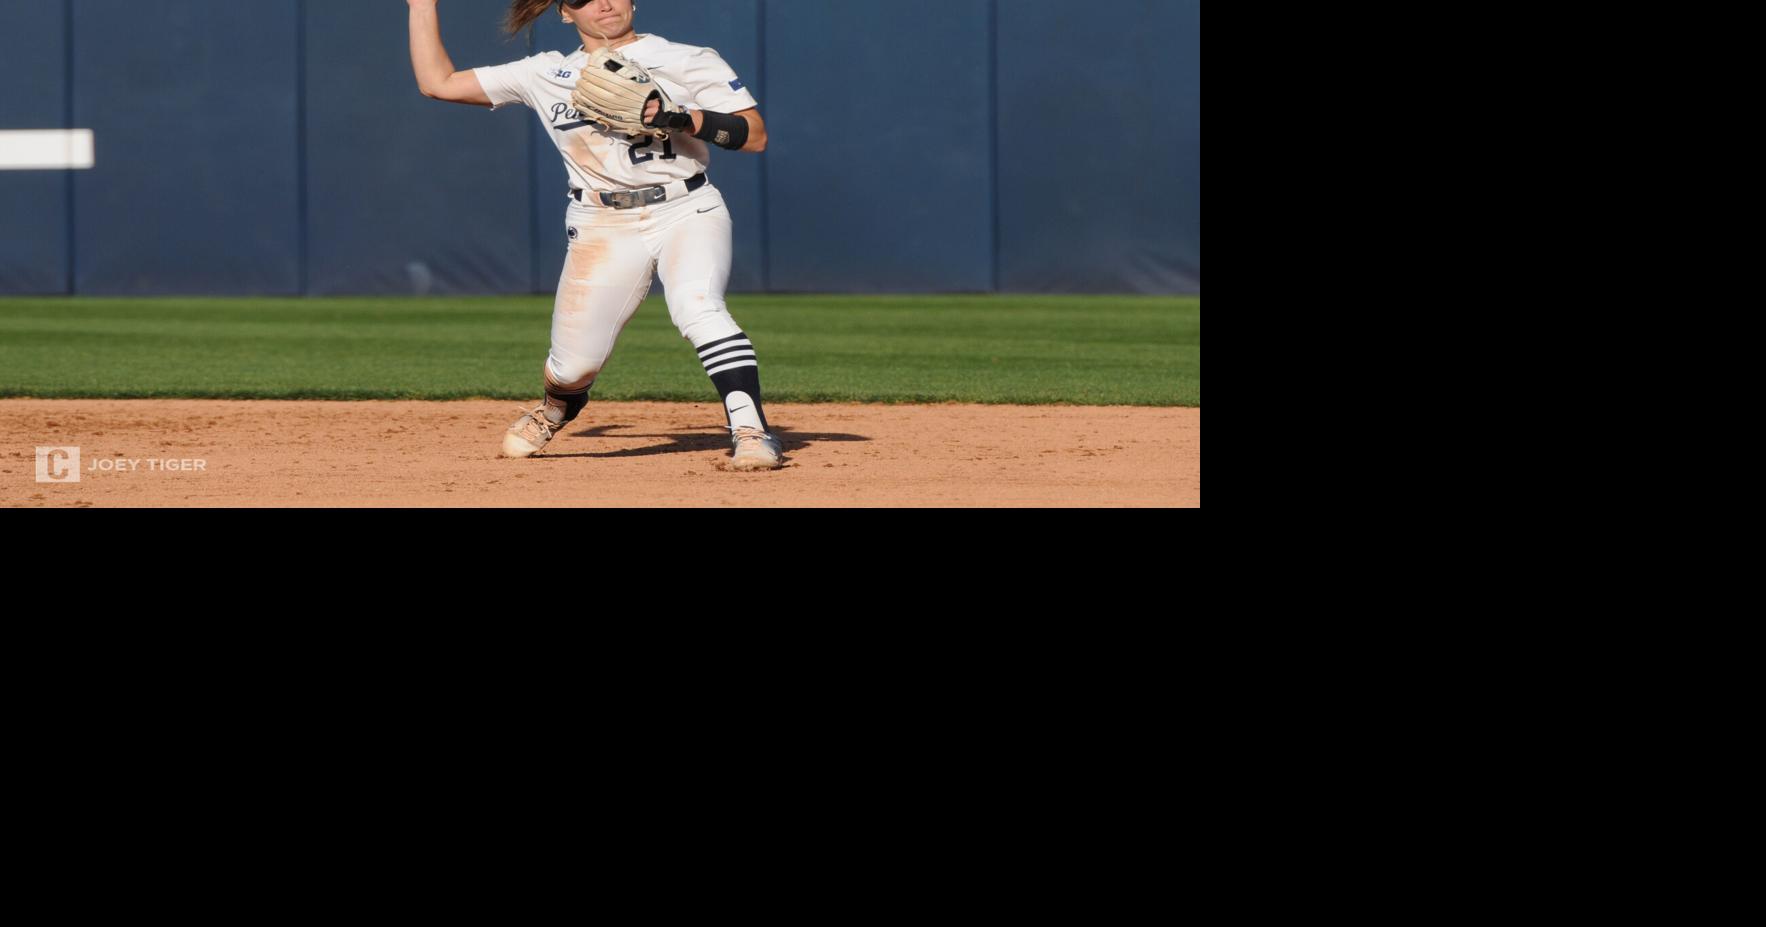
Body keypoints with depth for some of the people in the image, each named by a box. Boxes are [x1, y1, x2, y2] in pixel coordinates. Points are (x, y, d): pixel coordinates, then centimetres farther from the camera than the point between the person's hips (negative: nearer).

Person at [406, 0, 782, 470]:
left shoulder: (685, 62, 1)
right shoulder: (546, 75, 9)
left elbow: (755, 136, -5)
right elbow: (437, 82, 13)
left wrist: (683, 118, -20)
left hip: (687, 214, -2)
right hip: (602, 229, 3)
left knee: (698, 309, -31)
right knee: (574, 364, -1)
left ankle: (751, 431, -33)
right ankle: (554, 413, 35)